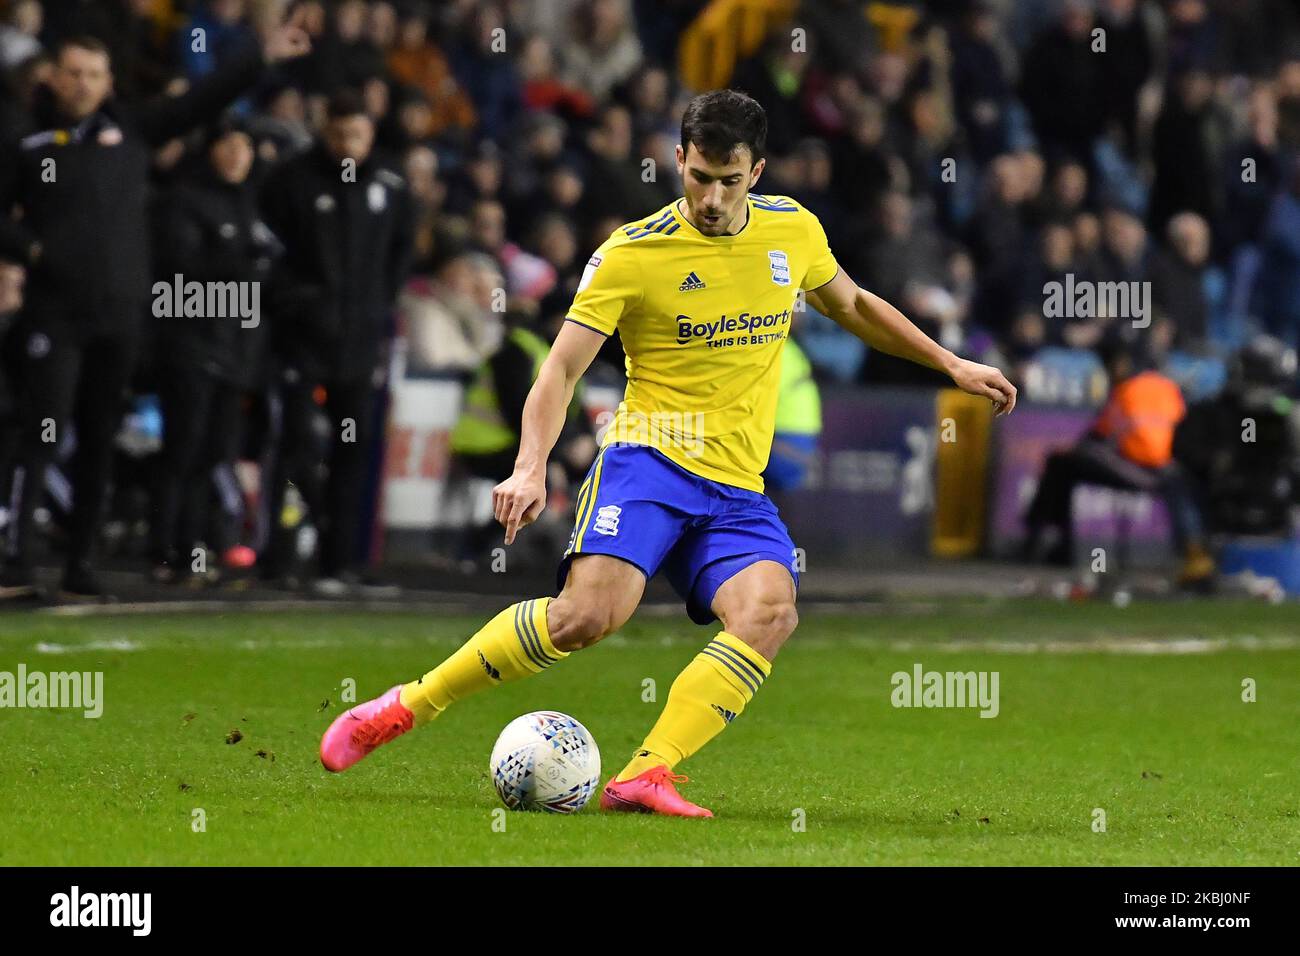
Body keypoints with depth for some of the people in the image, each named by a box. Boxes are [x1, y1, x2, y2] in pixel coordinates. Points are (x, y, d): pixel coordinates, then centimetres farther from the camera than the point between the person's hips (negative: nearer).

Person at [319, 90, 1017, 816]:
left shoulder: (793, 229, 9)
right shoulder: (631, 254, -5)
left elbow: (850, 304, 29)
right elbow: (562, 369, -7)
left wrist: (949, 362, 29)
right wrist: (531, 466, -22)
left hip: (738, 490, 4)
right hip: (651, 458, -4)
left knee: (770, 612, -27)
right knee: (592, 612, -28)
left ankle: (643, 778, -31)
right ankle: (406, 707, -13)